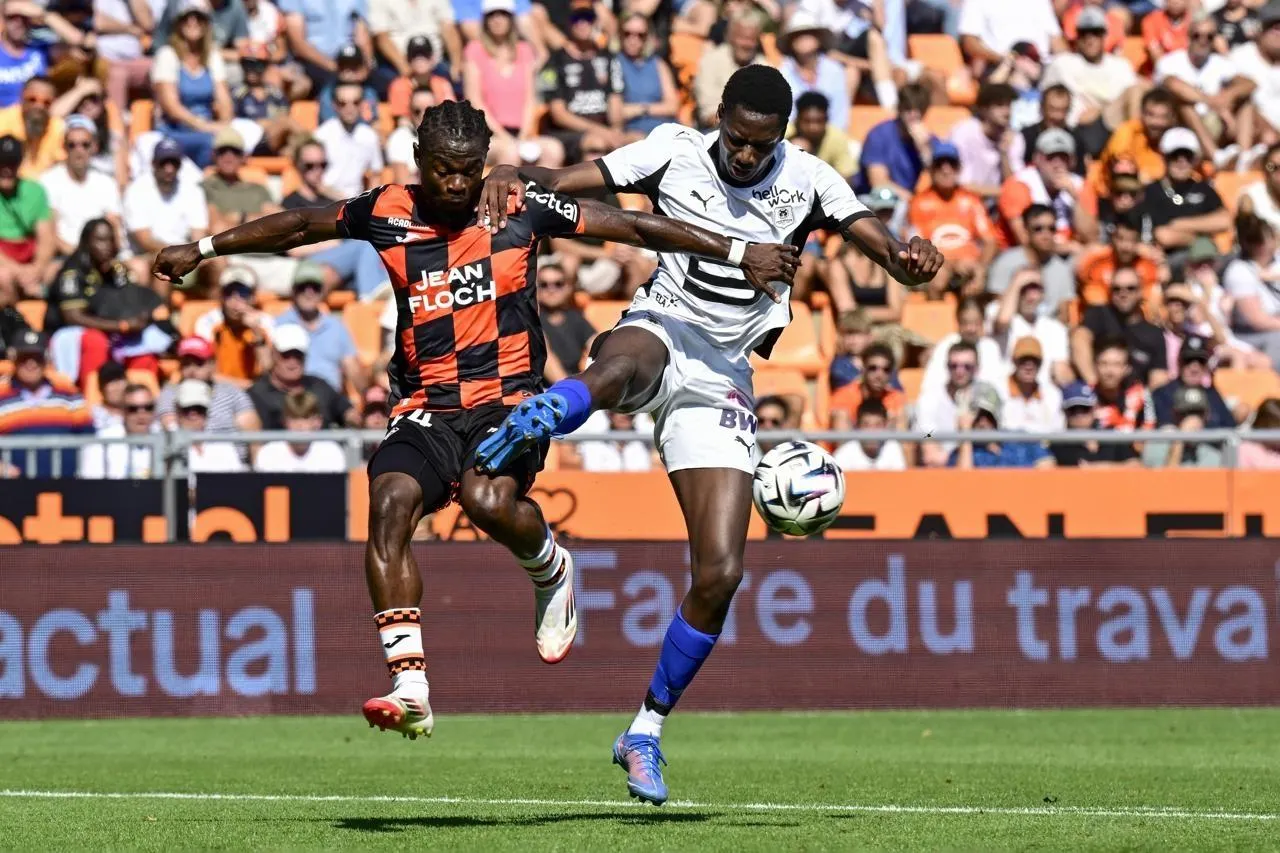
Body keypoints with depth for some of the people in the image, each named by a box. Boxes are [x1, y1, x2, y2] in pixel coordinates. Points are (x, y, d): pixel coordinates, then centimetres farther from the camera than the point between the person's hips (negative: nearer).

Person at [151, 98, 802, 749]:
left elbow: (632, 227, 3)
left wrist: (739, 253, 3)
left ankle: (551, 571, 6)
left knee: (488, 501, -32)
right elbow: (298, 226, 20)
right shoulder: (386, 213, 4)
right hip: (424, 409, 3)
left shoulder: (521, 208, -1)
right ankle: (411, 691, -27)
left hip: (508, 400, -3)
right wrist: (202, 249, 25)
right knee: (390, 500, -24)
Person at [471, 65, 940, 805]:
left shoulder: (808, 181, 0)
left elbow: (882, 245, -10)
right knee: (625, 364, -43)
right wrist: (513, 180, -28)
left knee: (720, 574, -4)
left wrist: (911, 260, -35)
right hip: (662, 328, -2)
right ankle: (532, 420, -72)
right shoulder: (676, 152, -3)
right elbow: (564, 183, -6)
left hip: (721, 379, 2)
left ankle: (648, 730, 10)